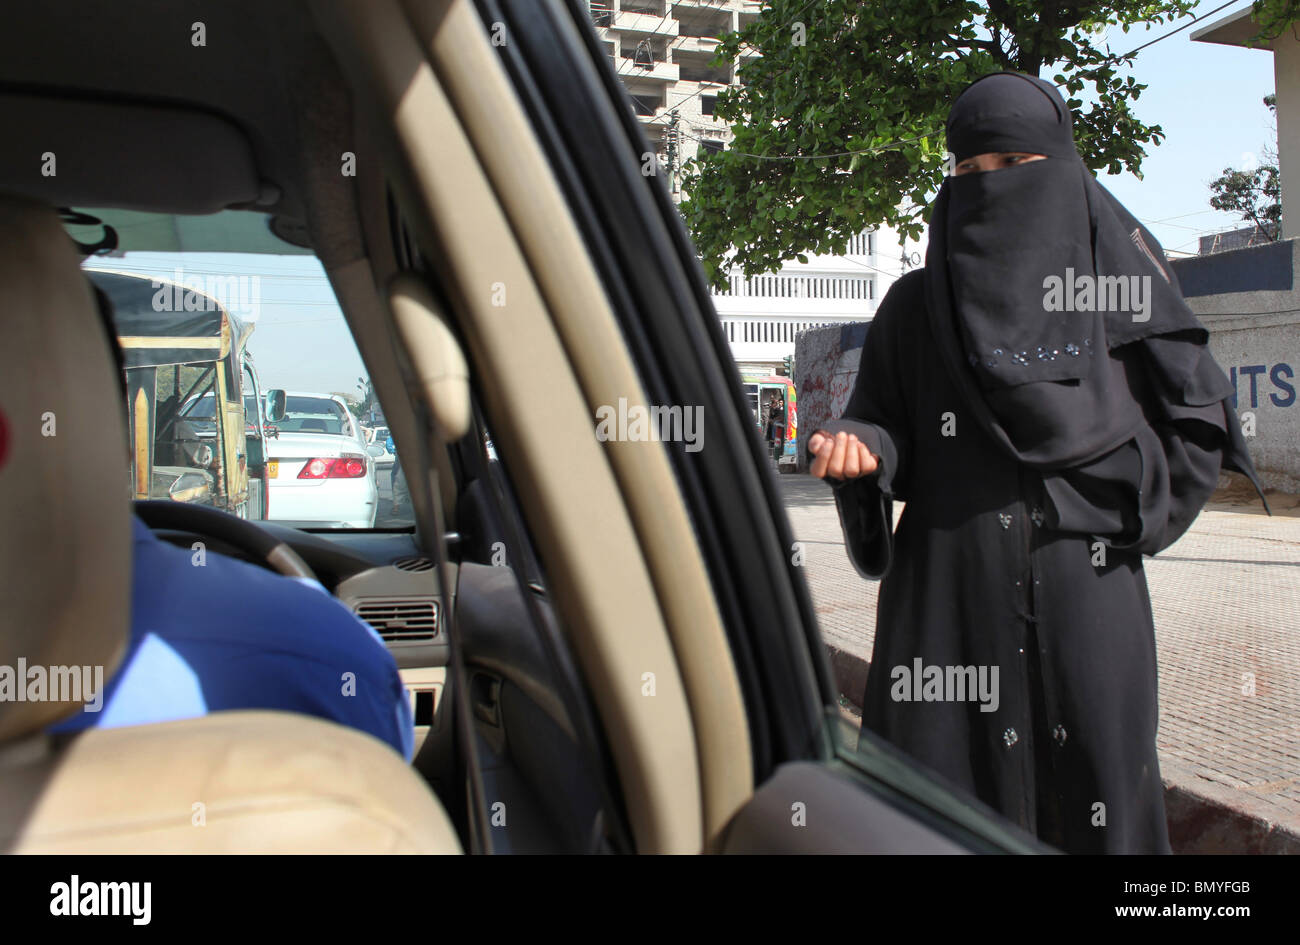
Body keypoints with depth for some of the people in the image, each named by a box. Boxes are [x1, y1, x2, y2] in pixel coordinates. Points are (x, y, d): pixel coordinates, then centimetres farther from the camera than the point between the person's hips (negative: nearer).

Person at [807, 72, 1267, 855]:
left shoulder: (1116, 278, 7)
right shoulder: (915, 305, 8)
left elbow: (1199, 417, 10)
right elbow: (884, 428, 6)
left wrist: (1127, 515, 0)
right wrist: (859, 447, -15)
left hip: (1086, 593, 0)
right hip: (948, 594, 0)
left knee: (1095, 789, 4)